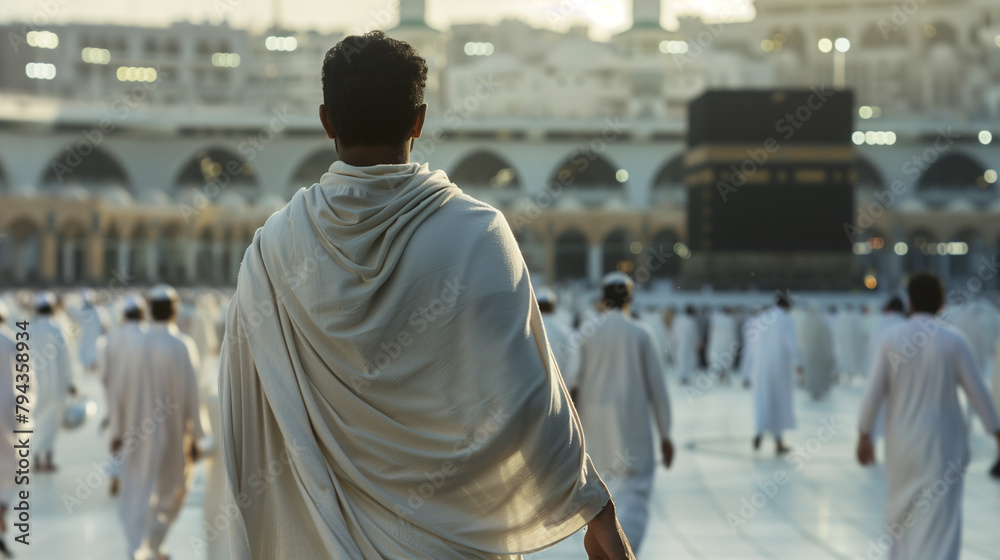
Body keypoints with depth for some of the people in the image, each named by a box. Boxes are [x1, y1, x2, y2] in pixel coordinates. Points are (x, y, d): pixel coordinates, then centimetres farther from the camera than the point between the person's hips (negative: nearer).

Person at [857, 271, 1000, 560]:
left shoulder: (891, 338, -5)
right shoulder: (954, 340, -7)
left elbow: (873, 392, -5)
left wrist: (864, 434, 4)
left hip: (902, 441, 2)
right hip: (942, 441, -2)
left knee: (902, 507, 19)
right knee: (940, 515, -2)